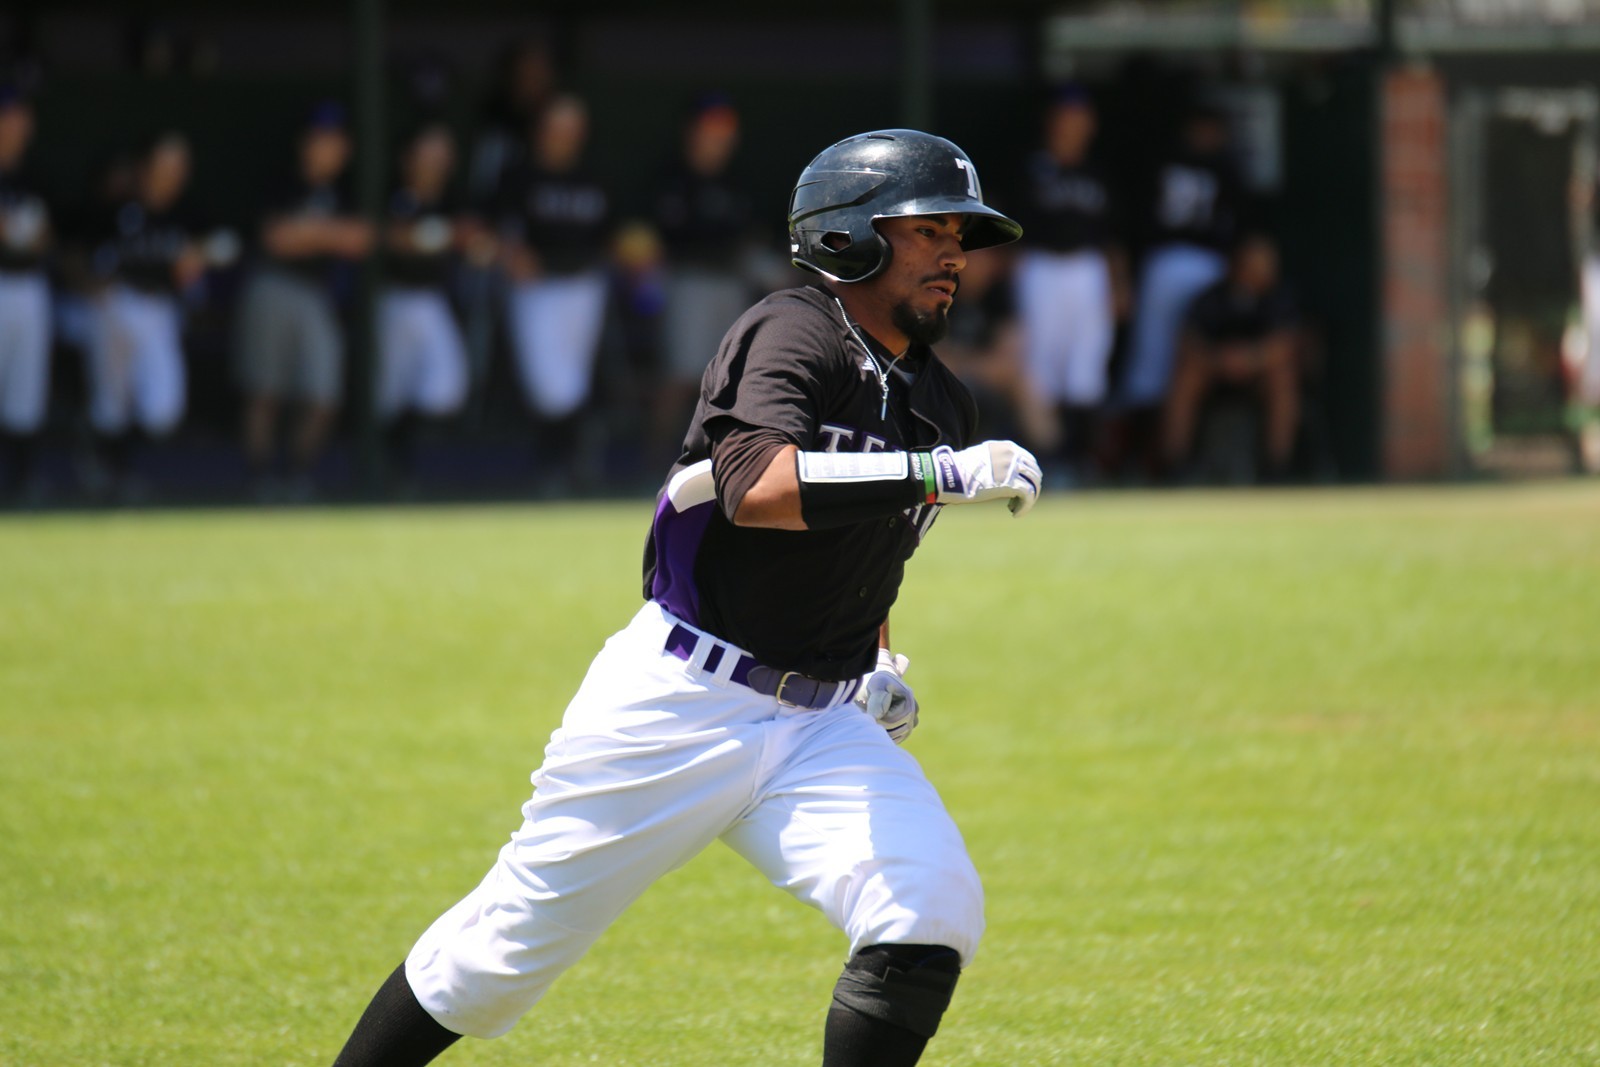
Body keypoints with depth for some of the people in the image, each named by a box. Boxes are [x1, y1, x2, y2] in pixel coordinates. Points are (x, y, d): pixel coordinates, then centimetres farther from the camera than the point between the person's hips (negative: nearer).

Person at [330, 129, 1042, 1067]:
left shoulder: (941, 405, 12)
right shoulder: (794, 335, -12)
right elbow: (759, 488, -31)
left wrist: (879, 664, 13)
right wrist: (942, 475, -33)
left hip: (822, 726, 6)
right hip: (680, 706, -6)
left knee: (935, 919, -18)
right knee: (511, 948, 3)